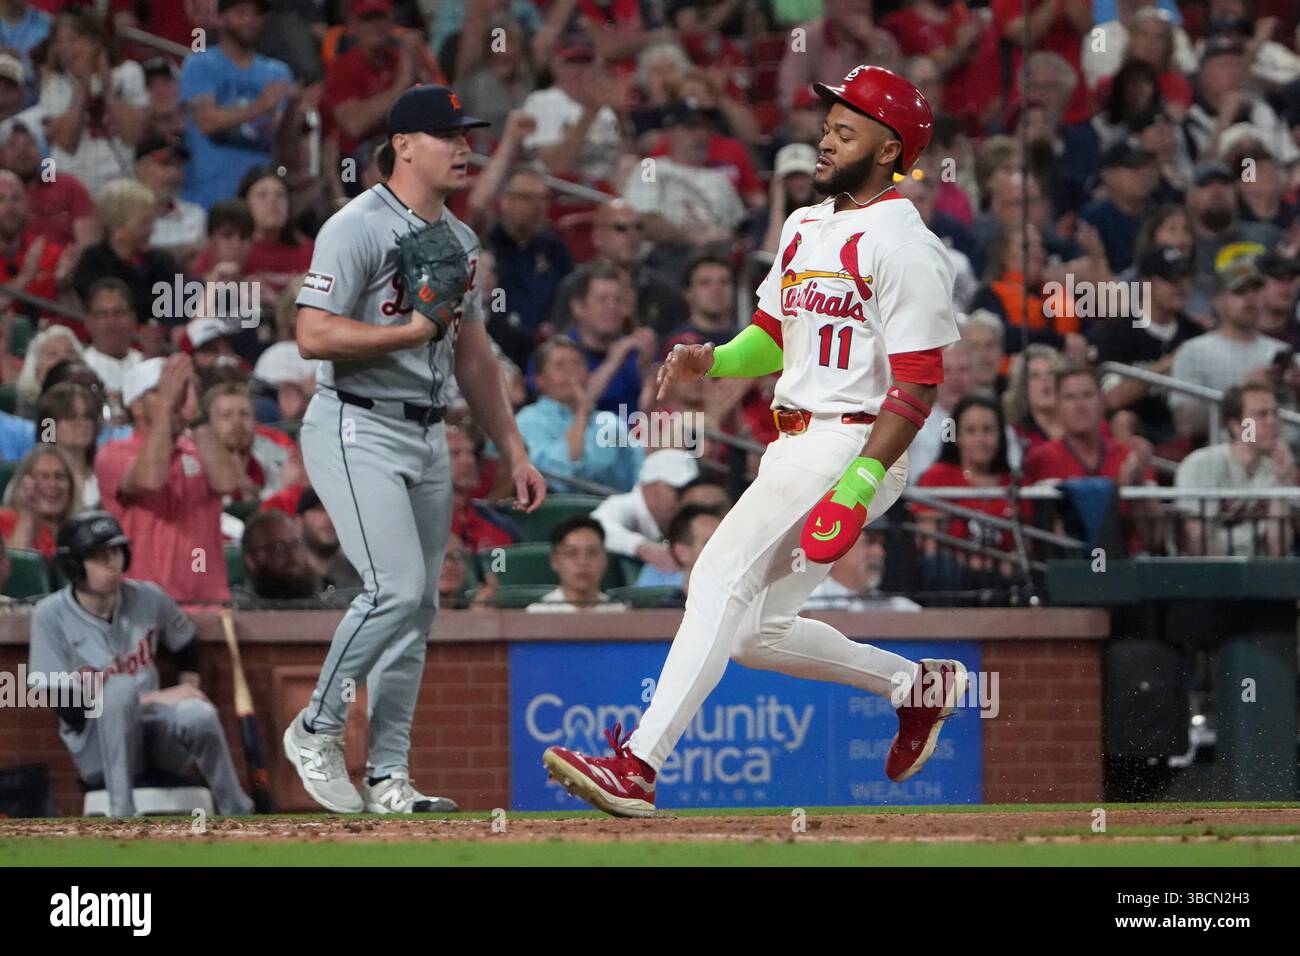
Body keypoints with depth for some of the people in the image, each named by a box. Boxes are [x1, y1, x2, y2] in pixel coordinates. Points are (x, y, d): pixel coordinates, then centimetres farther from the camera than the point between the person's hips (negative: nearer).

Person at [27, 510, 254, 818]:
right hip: (98, 755, -3)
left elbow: (186, 646, 21)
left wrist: (189, 688, 2)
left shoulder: (149, 599, -1)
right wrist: (154, 698, -19)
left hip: (158, 741, 3)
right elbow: (70, 710, -16)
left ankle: (239, 818, -13)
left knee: (198, 714, -30)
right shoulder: (50, 616, -12)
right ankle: (122, 821, -33)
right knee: (119, 687, -34)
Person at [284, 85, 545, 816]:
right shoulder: (358, 228, -11)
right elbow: (314, 336, -20)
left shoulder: (461, 242, 14)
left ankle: (389, 780, 10)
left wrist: (513, 451, 17)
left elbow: (473, 356, 20)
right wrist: (415, 331, -23)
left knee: (419, 605, 6)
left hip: (429, 437, 8)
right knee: (396, 590, -18)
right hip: (359, 432, -8)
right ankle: (318, 730, 0)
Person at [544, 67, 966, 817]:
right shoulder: (806, 227, 18)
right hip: (794, 446, 10)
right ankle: (918, 686, 28)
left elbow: (918, 386, -16)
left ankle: (639, 767, -29)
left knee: (722, 582, -21)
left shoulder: (902, 244, -11)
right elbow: (772, 336, 25)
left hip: (854, 447, -10)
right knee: (755, 634, 11)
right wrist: (713, 362, 2)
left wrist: (858, 484, -25)